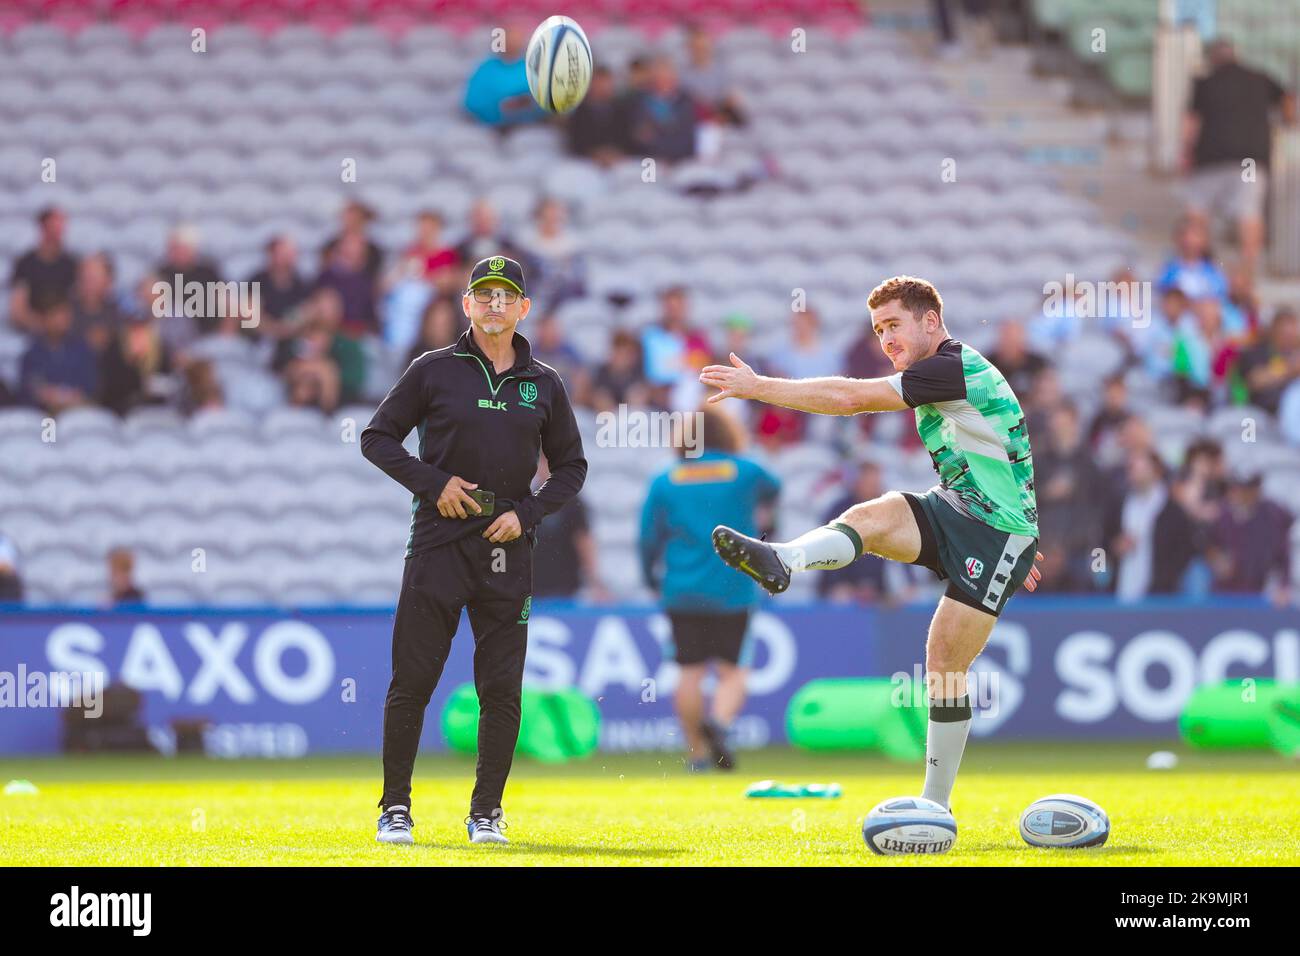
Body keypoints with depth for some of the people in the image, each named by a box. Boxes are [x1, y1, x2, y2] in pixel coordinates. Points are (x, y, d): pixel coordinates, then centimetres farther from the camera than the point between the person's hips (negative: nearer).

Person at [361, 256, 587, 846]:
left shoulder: (543, 386, 10)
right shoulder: (435, 370, 4)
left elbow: (571, 467, 16)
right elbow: (377, 438, 5)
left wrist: (526, 513, -1)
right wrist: (435, 483, -9)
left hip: (508, 548, 2)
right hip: (439, 540, -2)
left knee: (502, 689, 0)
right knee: (412, 681, -4)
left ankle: (486, 812, 10)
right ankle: (395, 808, 5)